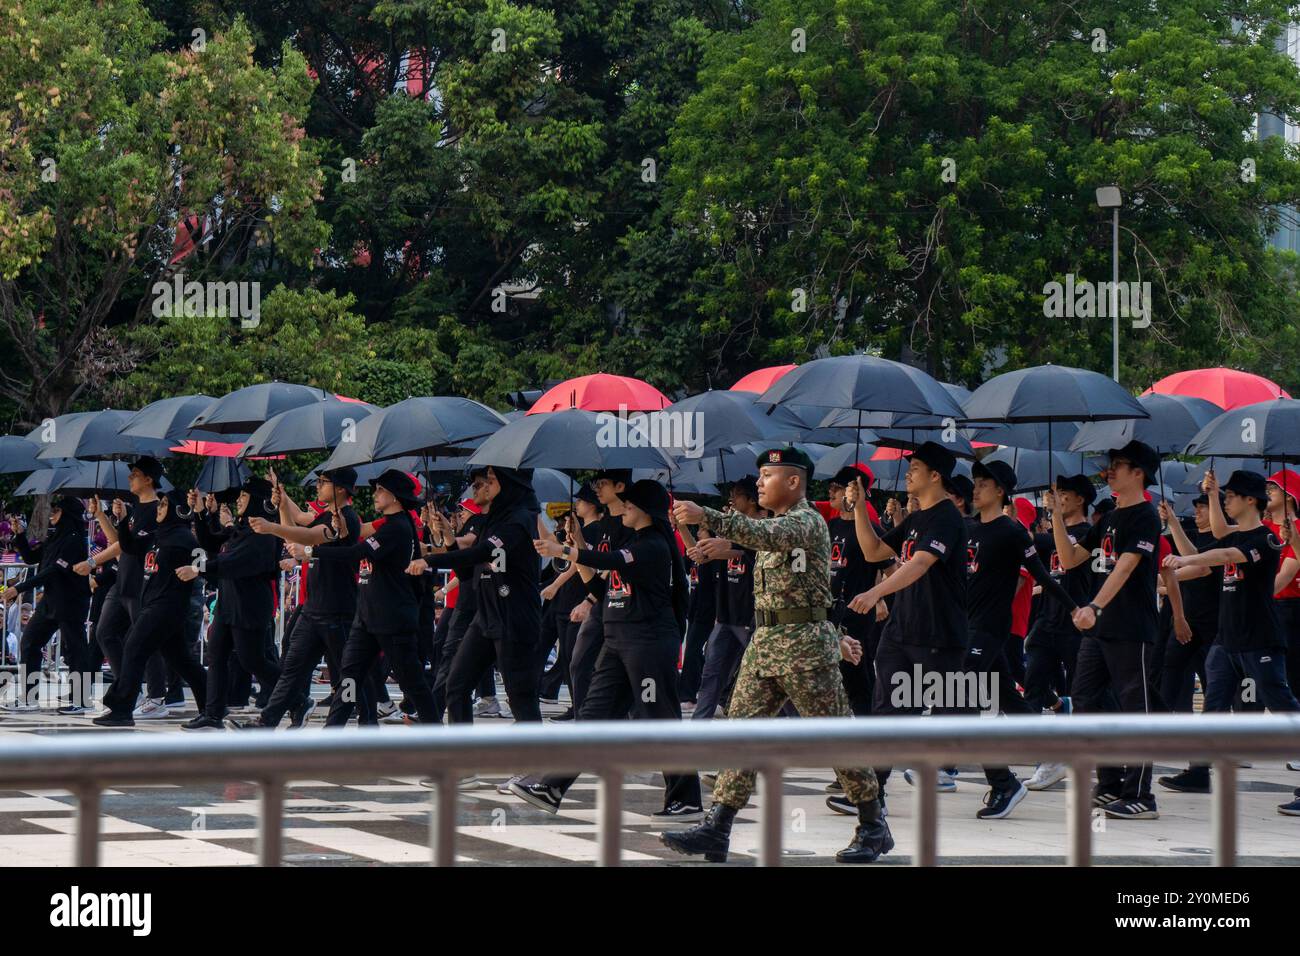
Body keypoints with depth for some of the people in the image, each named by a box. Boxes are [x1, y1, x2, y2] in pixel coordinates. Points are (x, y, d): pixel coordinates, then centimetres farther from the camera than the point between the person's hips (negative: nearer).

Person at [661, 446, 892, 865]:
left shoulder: (807, 522, -11)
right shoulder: (778, 524, 19)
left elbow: (761, 535, -30)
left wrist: (705, 516, -39)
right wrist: (835, 636, 24)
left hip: (806, 643, -9)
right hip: (764, 642, 9)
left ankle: (873, 828, 10)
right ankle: (716, 828, -4)